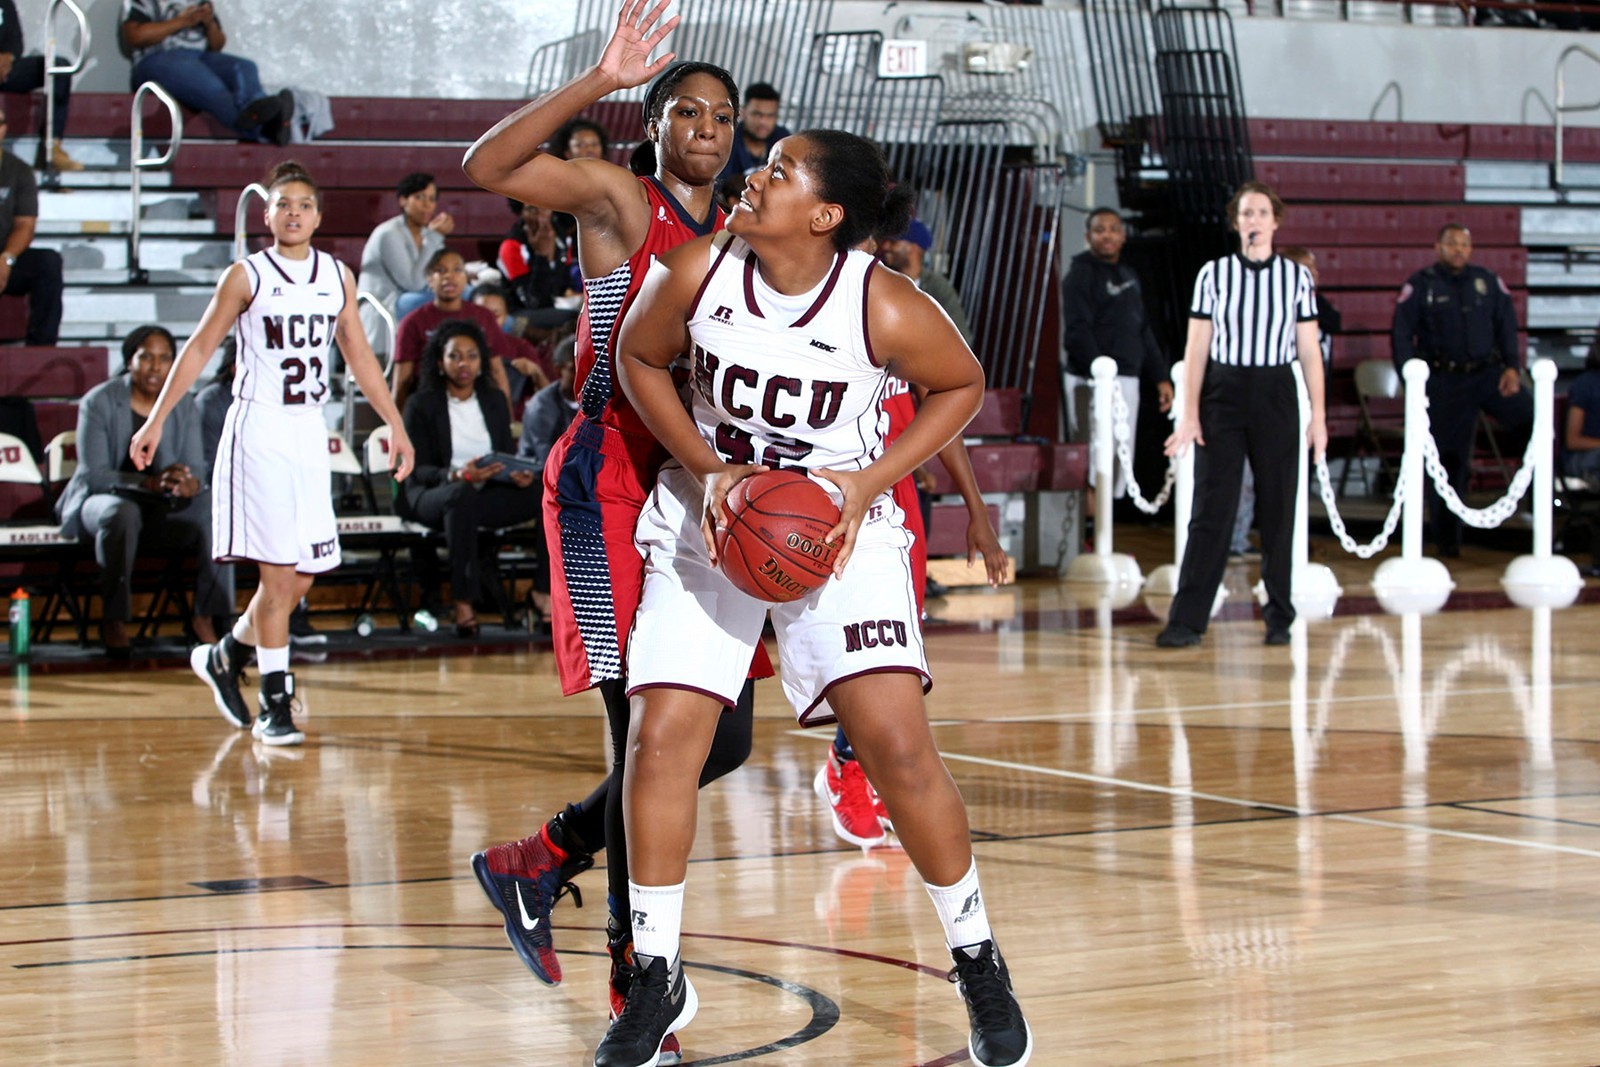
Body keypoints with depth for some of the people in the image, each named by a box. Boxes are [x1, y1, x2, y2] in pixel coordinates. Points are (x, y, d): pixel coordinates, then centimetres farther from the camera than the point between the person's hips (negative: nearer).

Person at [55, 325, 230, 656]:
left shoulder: (184, 407, 6)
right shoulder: (99, 402, -6)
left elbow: (196, 467, 0)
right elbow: (92, 473, -15)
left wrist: (191, 483, -28)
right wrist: (150, 482, -32)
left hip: (164, 509, 3)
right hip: (102, 499, -3)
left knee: (213, 513, -26)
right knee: (122, 514, -40)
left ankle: (206, 616, -18)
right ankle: (114, 620, -26)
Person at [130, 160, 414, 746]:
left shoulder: (339, 277, 10)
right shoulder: (246, 276, -2)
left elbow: (359, 356, 17)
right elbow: (200, 348, 1)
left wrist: (395, 425, 15)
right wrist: (157, 419, -2)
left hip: (310, 433, 5)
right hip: (258, 430, -5)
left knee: (301, 578, 5)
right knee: (279, 574, -9)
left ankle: (225, 657, 28)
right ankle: (275, 706, -3)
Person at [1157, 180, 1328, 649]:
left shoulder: (1297, 277, 5)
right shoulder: (1214, 274, 3)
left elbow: (1309, 351, 6)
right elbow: (1196, 349, 3)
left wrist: (1318, 416, 0)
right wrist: (1189, 413, -4)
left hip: (1276, 398, 1)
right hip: (1223, 397, -1)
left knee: (1278, 511, 4)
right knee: (1212, 509, -6)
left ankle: (1279, 618, 14)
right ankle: (1187, 620, -7)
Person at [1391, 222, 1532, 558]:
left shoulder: (1489, 282, 9)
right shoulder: (1420, 286, 1)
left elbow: (1507, 327, 10)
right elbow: (1401, 336, 0)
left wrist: (1512, 366, -4)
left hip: (1488, 373, 2)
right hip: (1444, 381, -2)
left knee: (1534, 419, -18)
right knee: (1447, 457, 1)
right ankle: (1446, 539, 10)